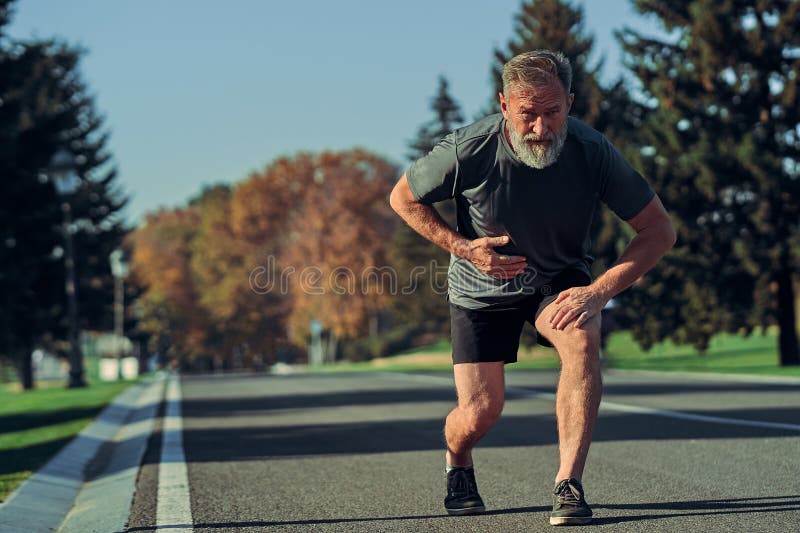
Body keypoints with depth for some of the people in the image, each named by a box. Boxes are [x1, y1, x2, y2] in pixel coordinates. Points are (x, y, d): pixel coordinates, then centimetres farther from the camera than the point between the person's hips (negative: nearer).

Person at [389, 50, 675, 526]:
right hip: (483, 286, 0)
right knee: (479, 416, -8)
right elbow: (404, 199, -6)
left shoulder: (592, 151, -24)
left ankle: (569, 486, -28)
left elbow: (659, 231, -17)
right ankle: (458, 462, 31)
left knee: (583, 339, -32)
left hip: (561, 281, 1)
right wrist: (463, 247, -19)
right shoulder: (468, 151, -26)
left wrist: (599, 292, -28)